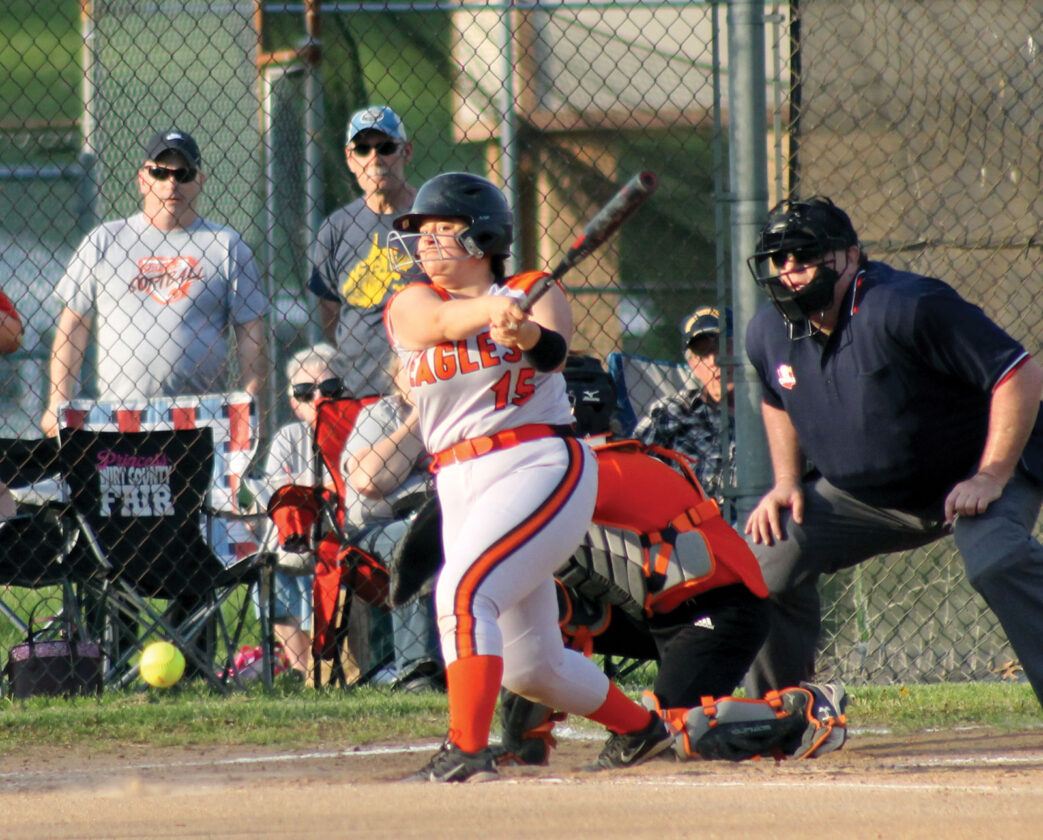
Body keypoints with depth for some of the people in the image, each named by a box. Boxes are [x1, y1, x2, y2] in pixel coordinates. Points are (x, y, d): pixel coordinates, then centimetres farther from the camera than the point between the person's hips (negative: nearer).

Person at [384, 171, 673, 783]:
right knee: (527, 666, 10)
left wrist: (529, 334, -43)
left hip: (542, 465, -5)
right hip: (460, 487, 5)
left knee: (463, 592, -27)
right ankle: (639, 727, 33)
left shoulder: (534, 292, 2)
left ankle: (467, 750, -28)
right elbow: (442, 322, -17)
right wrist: (489, 307, -39)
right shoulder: (411, 306, 8)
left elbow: (554, 350, -19)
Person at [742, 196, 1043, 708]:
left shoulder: (904, 308, -29)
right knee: (765, 560, -3)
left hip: (974, 475, -7)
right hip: (861, 495, 7)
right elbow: (778, 401, 20)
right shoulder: (769, 333, -6)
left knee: (999, 562, -35)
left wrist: (991, 477, -31)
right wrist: (786, 483, 6)